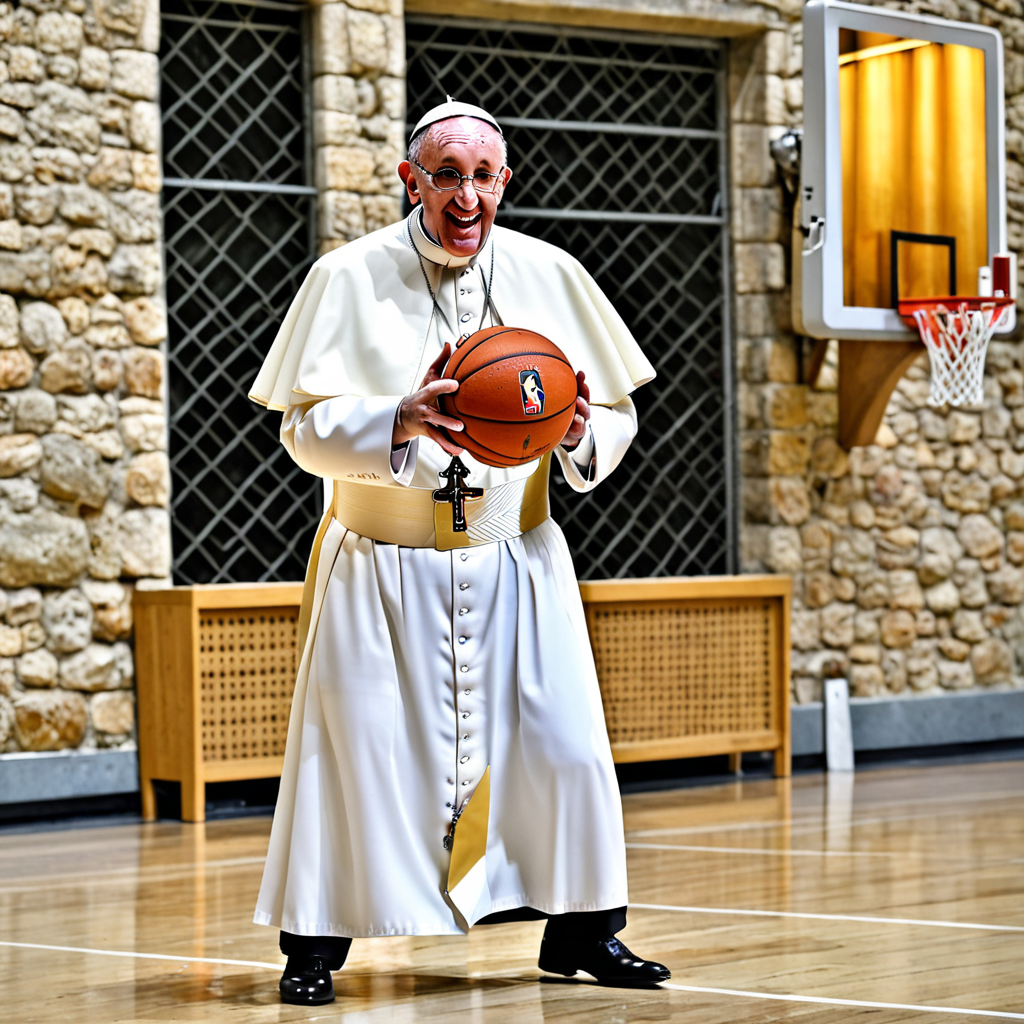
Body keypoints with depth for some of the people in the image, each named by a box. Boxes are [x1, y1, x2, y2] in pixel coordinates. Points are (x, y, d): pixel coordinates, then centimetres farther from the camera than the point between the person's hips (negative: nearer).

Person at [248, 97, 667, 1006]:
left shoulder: (548, 275, 1)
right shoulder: (350, 278, -7)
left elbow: (620, 412, 8)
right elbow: (307, 427, -10)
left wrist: (583, 430, -16)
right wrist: (400, 422, -28)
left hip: (515, 557, 2)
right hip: (383, 562, -2)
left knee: (566, 747, 0)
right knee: (356, 751, -1)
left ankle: (582, 928, 18)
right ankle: (316, 941, 14)